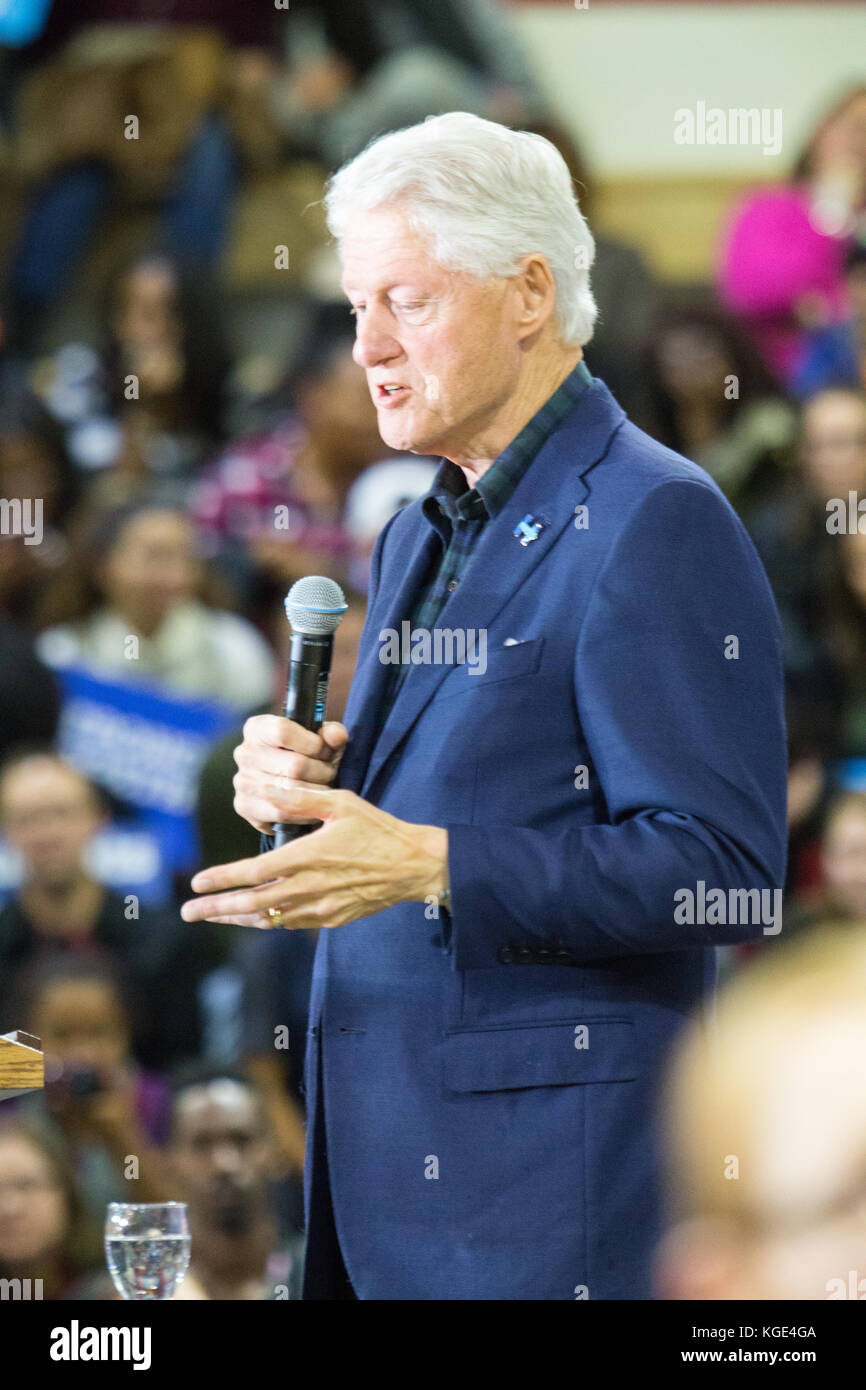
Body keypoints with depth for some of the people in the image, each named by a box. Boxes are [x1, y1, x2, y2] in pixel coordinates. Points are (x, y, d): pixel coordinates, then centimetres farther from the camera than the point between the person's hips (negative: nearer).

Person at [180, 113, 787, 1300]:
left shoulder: (655, 522, -11)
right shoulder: (415, 536, 19)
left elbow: (722, 868, -18)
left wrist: (426, 866, -25)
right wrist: (302, 787, 3)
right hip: (379, 1153, 8)